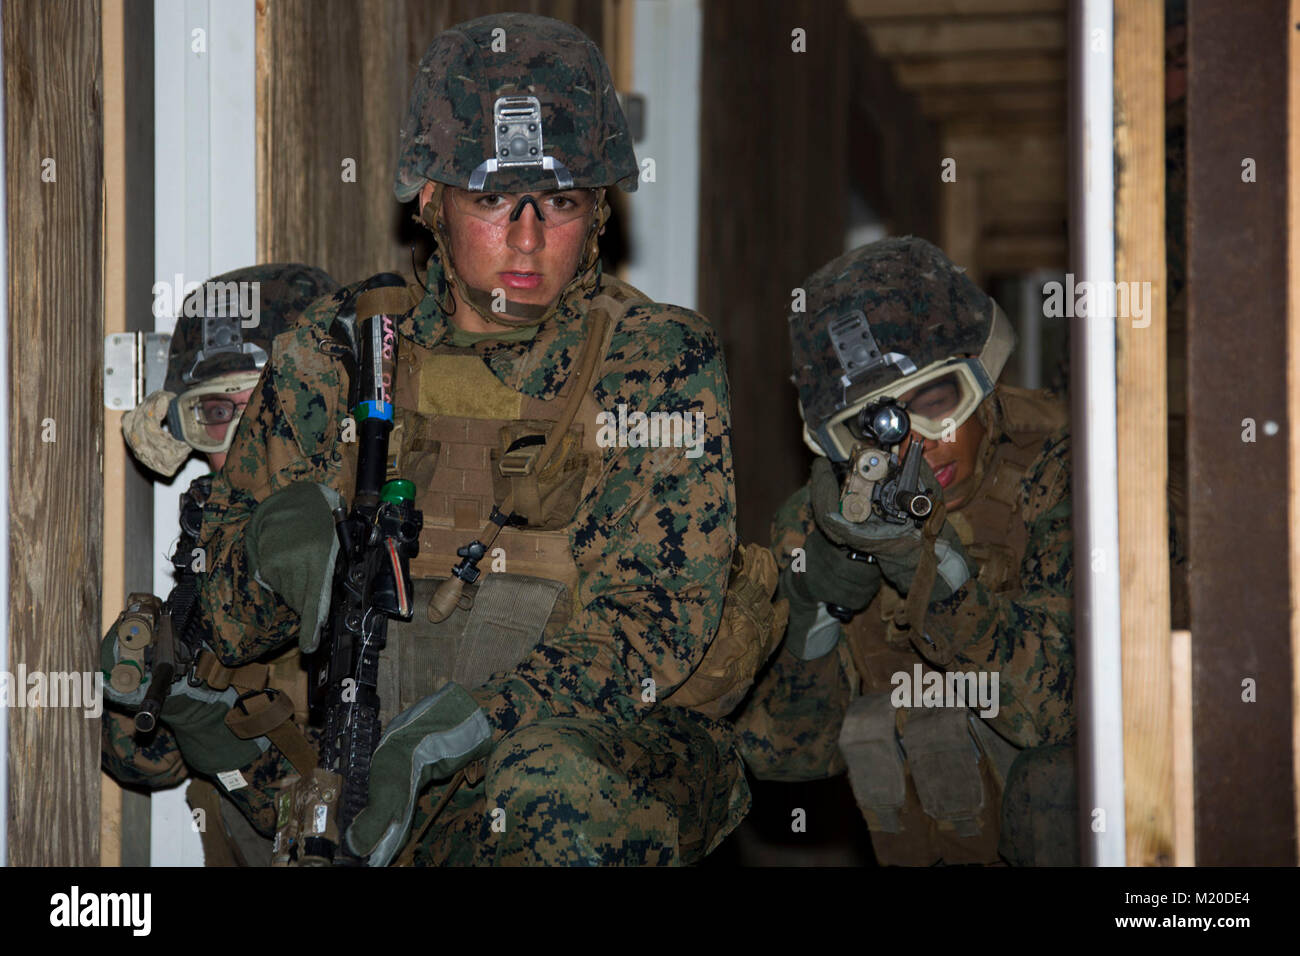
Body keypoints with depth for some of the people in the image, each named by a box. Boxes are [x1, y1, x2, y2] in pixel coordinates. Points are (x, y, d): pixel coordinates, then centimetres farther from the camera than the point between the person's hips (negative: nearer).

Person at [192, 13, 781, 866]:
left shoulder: (663, 363, 1)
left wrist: (468, 724, -24)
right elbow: (225, 622, 11)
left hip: (626, 751, -2)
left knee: (552, 773, -35)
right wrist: (277, 547, -13)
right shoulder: (341, 351, 9)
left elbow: (650, 621, -9)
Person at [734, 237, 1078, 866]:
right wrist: (816, 616, -17)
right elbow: (783, 758, -1)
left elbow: (1053, 707, -24)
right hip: (932, 852, 4)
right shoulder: (812, 528, -2)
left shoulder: (1059, 474, -14)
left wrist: (920, 555, -30)